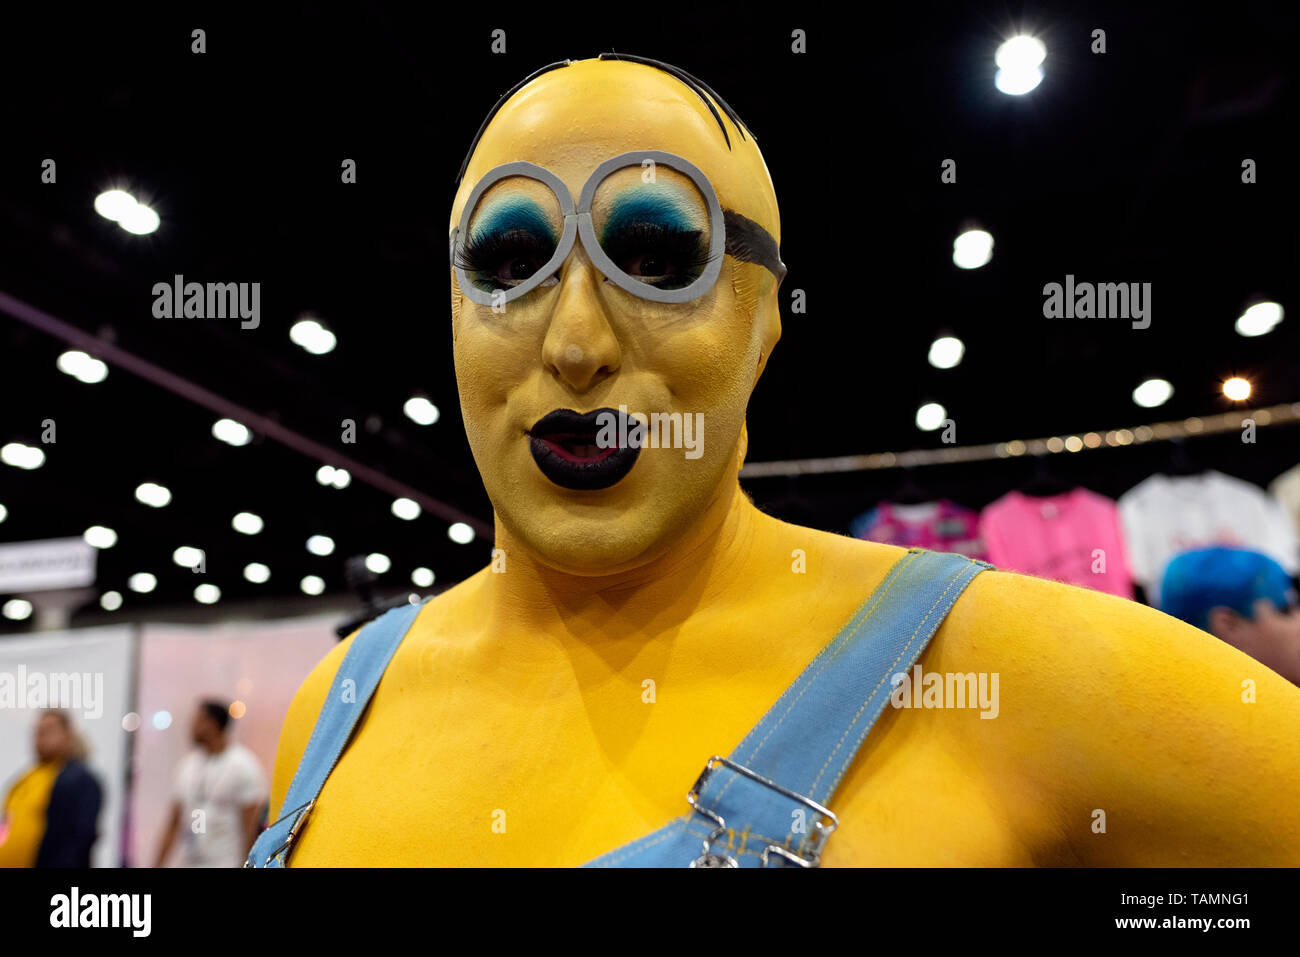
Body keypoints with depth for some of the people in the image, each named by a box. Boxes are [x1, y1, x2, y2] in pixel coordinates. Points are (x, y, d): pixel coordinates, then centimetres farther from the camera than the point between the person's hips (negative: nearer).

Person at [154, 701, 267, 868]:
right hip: (189, 862, 7)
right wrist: (158, 864, 13)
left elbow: (250, 829, -11)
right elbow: (174, 823, 15)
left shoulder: (243, 765, -9)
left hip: (226, 863, -7)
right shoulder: (187, 764, 10)